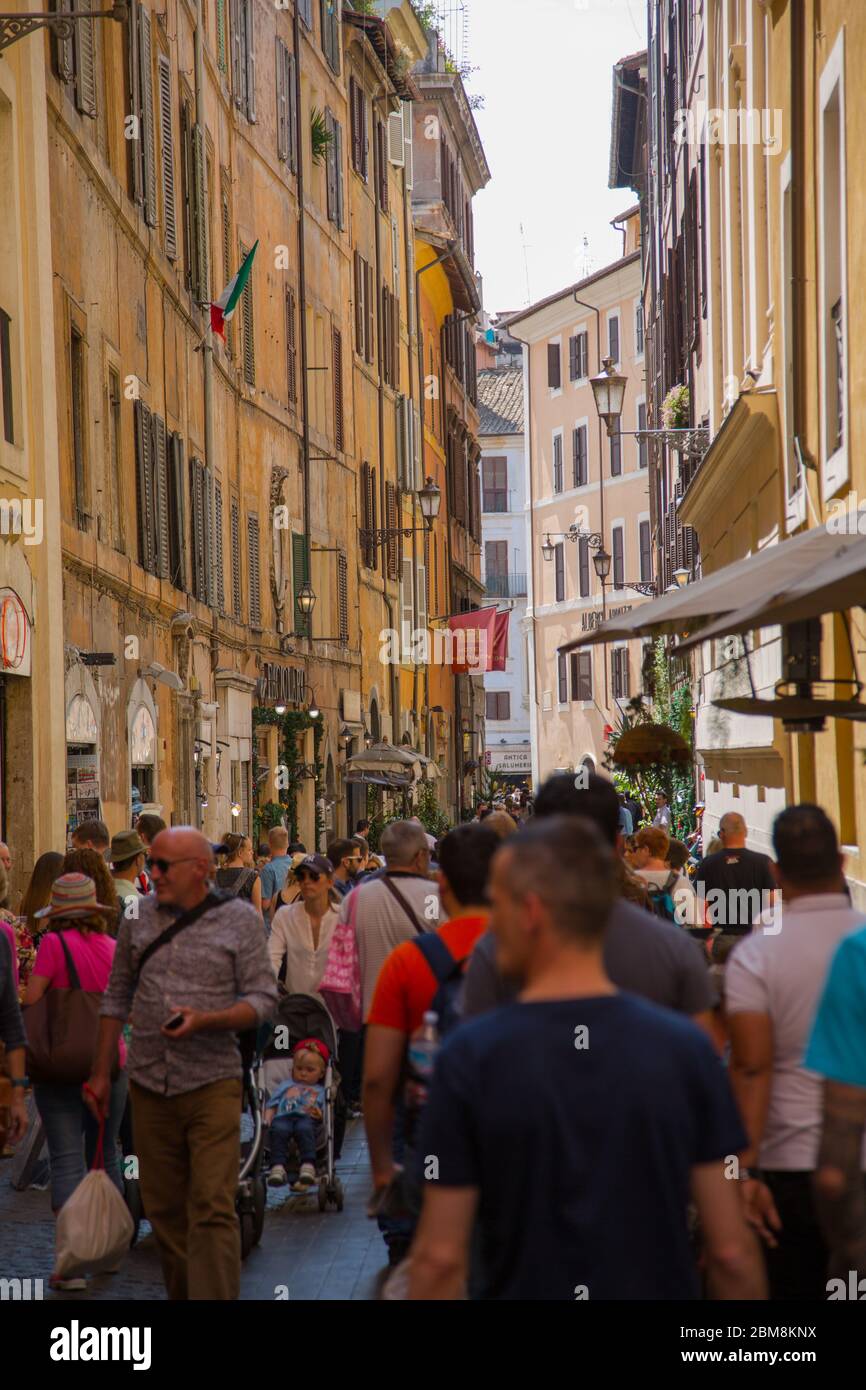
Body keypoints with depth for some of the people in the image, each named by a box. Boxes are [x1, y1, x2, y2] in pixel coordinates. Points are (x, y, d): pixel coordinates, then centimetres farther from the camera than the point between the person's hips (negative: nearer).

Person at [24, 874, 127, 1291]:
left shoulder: (55, 943, -11)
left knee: (67, 1160, -5)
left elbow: (31, 1002, -12)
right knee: (105, 1155, 17)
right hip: (109, 1061, 5)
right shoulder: (113, 948, 3)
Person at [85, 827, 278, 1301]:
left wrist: (204, 1021, -20)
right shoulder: (139, 916, 8)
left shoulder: (239, 919, -2)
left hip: (212, 1084, -4)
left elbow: (263, 998, -4)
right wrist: (100, 1073, 13)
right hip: (149, 1083, 4)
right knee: (163, 1207, 9)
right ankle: (182, 1295, 21)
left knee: (213, 1209, -10)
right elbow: (117, 996, 14)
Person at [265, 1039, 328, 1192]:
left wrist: (319, 1114, -8)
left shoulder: (320, 1091, 33)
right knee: (278, 1130, -36)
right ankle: (277, 1166, -50)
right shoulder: (285, 1086, 40)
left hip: (308, 1119, -1)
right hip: (283, 1117, 2)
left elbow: (326, 1115, 16)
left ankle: (308, 1166, -55)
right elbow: (272, 1105, 27)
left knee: (304, 1129, -39)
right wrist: (267, 1120, 7)